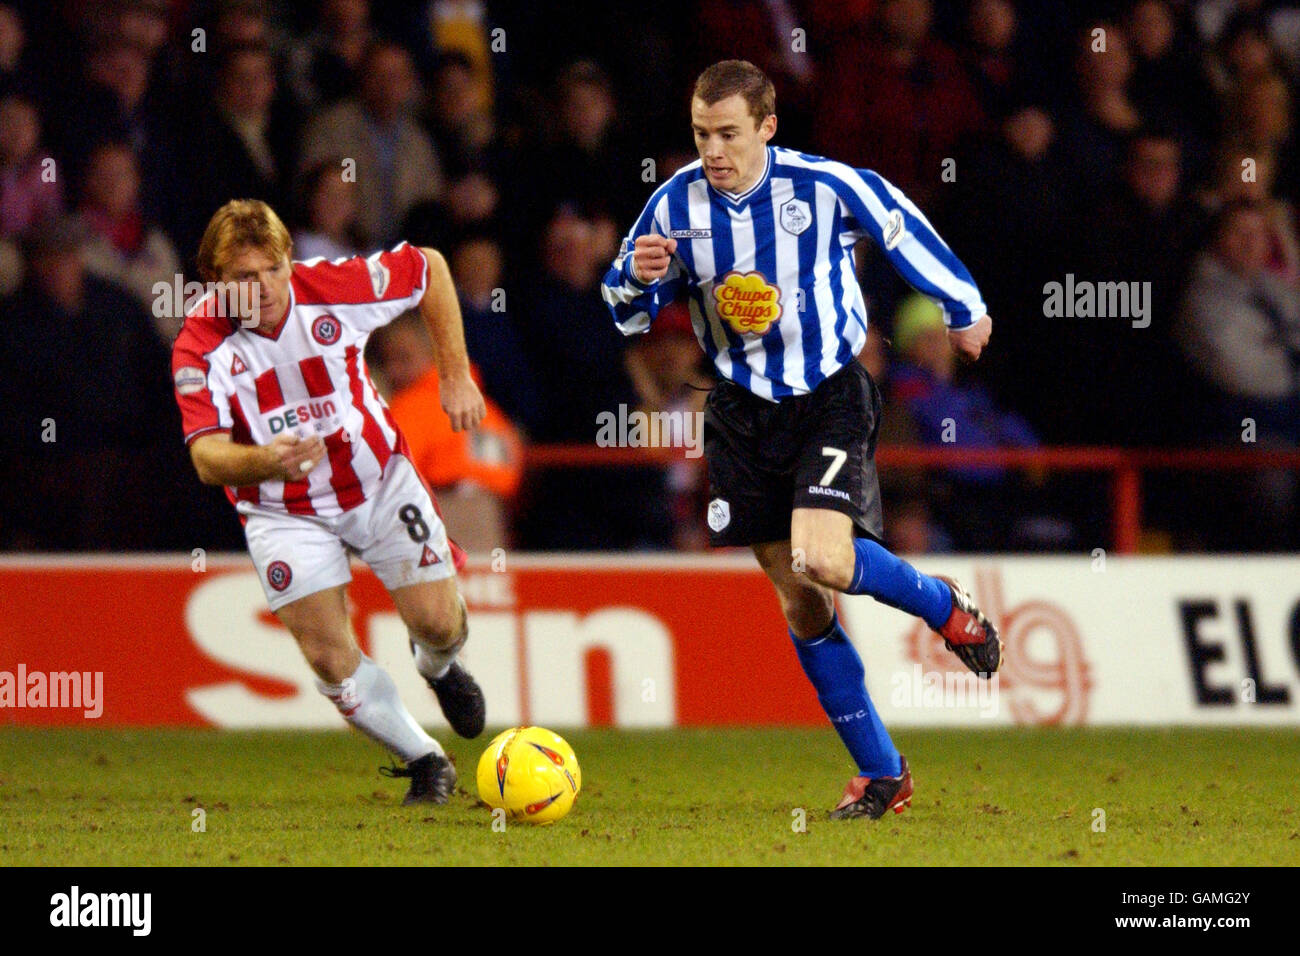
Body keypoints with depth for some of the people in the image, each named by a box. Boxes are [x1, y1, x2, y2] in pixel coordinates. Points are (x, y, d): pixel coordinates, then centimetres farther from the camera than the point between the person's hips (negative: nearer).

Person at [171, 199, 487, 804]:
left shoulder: (333, 289, -21)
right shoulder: (199, 349, -23)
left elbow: (430, 268, -4)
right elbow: (206, 457, -32)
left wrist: (456, 375, -6)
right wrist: (264, 460, -54)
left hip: (380, 481, 1)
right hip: (284, 514, -1)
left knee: (438, 622, -2)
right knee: (328, 657, -11)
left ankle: (439, 667, 39)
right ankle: (425, 764, 12)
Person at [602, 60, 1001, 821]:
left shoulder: (827, 186, -14)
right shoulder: (677, 204, -6)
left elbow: (905, 233, 3)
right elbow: (627, 312, 5)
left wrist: (964, 310, 17)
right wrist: (640, 278, -20)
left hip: (830, 396, -4)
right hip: (744, 412, 4)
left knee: (823, 561, -26)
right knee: (799, 605, 4)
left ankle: (945, 605, 7)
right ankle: (882, 774, 15)